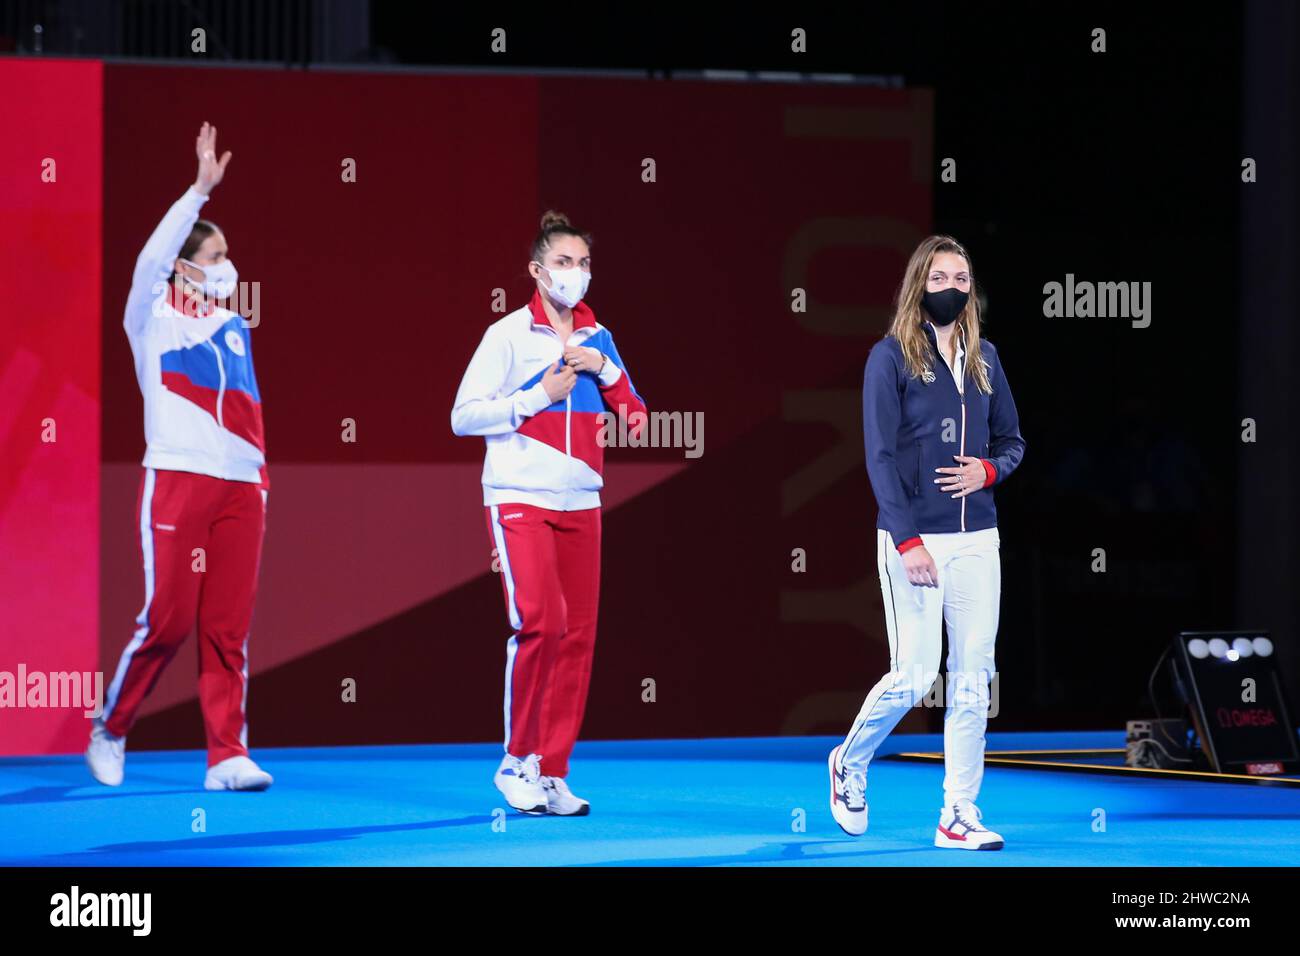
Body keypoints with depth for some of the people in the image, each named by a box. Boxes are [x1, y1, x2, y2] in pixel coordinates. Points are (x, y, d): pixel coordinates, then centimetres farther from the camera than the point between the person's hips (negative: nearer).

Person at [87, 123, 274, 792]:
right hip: (177, 479, -5)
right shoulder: (153, 319, 4)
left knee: (229, 626, -1)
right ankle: (109, 730, 11)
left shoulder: (234, 329, 19)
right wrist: (202, 189, -15)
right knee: (167, 618, -8)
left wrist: (260, 473, 15)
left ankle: (228, 755, -2)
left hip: (240, 488, 5)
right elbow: (152, 257, -12)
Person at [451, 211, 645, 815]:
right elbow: (463, 416, -7)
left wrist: (604, 369, -3)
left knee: (578, 635, -1)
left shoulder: (597, 339, 12)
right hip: (520, 499, -5)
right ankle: (517, 761, -5)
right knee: (539, 622, -18)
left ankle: (551, 772, 6)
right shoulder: (508, 334, -2)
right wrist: (538, 396, -13)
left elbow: (635, 417, 13)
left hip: (580, 504, 5)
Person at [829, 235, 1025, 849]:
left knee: (972, 678, 2)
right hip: (913, 536, -5)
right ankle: (849, 763, 21)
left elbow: (1011, 440, 19)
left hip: (977, 538, 5)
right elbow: (881, 456, -9)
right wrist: (907, 541, -16)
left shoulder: (983, 357, 12)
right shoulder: (891, 356, -4)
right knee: (913, 676, -7)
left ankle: (959, 814, 6)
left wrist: (988, 469, -5)